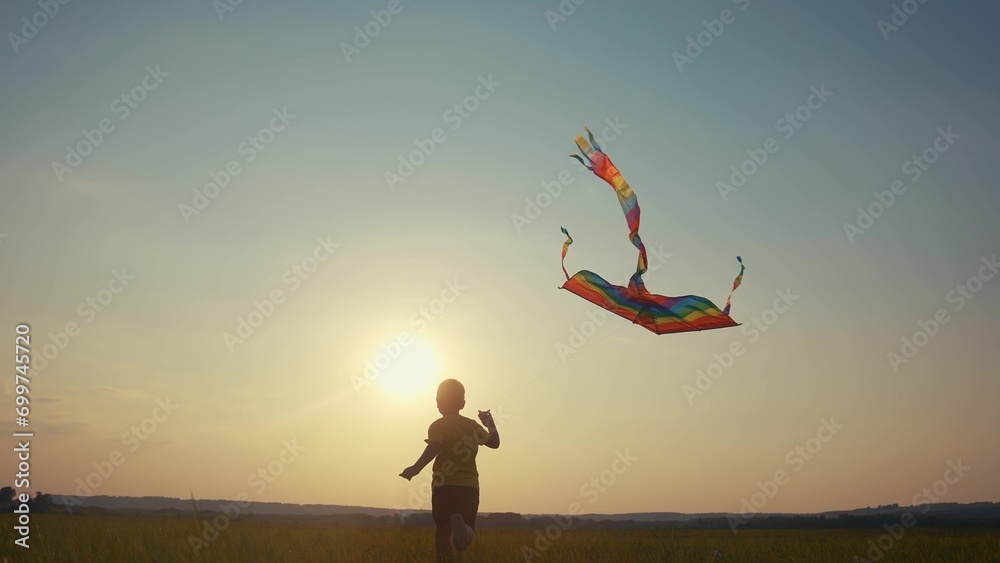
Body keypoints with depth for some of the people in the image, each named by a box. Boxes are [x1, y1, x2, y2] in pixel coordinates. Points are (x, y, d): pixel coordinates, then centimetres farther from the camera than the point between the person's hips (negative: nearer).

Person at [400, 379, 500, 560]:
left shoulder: (437, 426, -2)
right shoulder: (472, 425, 11)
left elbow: (434, 447, -22)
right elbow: (494, 442, 23)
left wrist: (416, 467, -32)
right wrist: (490, 423, 41)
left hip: (445, 486, -2)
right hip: (470, 486, 2)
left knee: (442, 530, 14)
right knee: (467, 531, 3)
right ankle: (461, 524, -33)